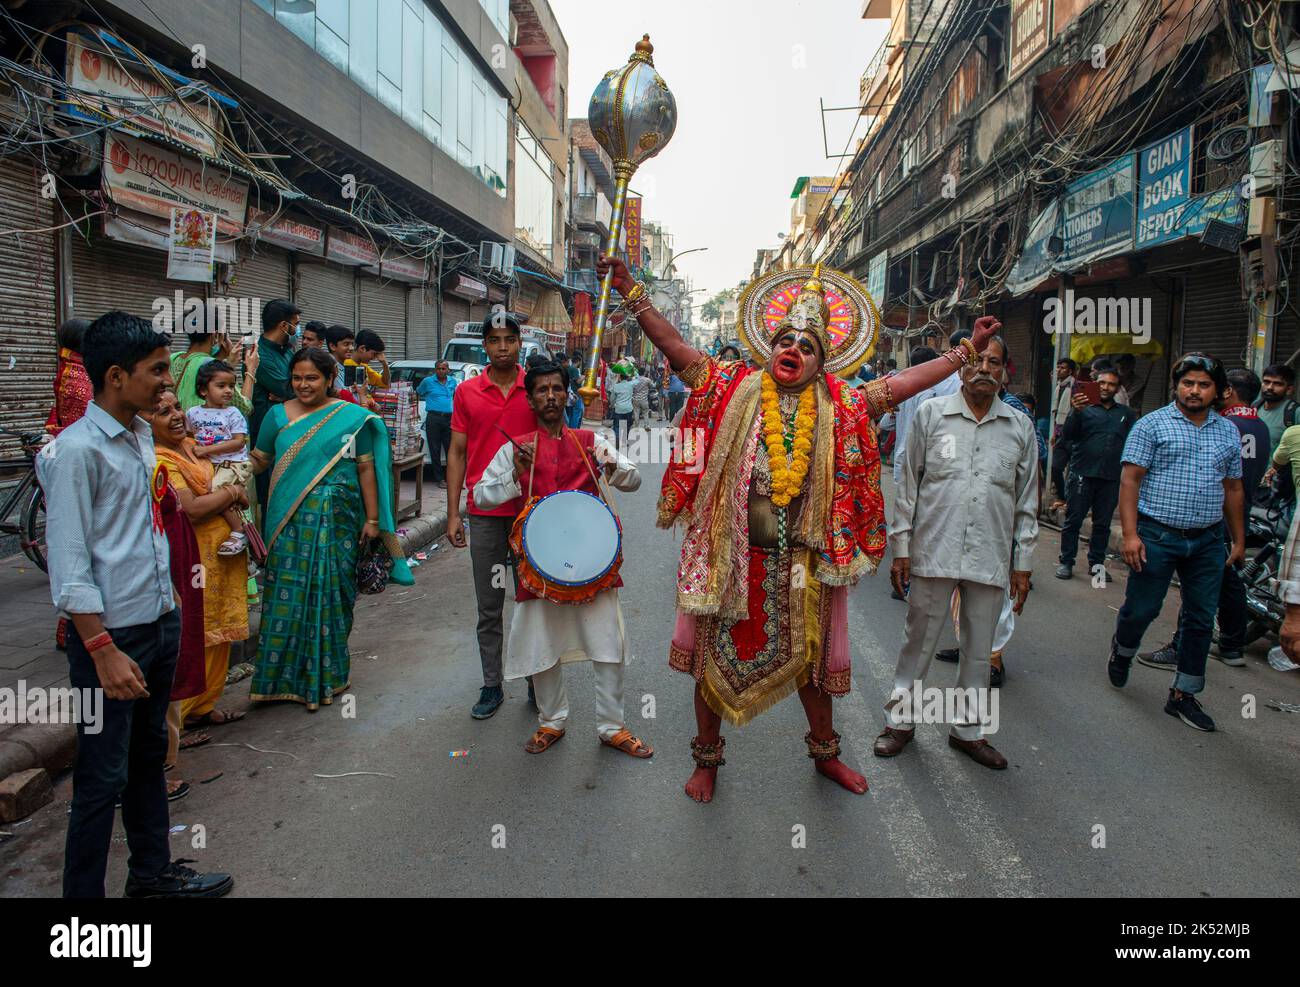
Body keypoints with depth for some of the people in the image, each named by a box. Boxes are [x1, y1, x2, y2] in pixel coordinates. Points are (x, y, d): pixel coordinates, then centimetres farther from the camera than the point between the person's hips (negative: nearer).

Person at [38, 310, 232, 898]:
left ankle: (152, 873, 37)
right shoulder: (77, 449, -17)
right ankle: (83, 891, 20)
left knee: (149, 758, 21)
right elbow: (68, 563, -19)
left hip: (161, 623, 8)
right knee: (103, 778, 3)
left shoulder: (142, 435, 8)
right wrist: (103, 651, -21)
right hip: (112, 635, -8)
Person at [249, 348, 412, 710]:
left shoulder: (353, 417, 1)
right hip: (291, 521, 2)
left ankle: (327, 674, 20)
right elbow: (260, 460, 14)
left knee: (330, 595, 4)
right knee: (288, 595, 1)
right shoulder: (278, 415, 10)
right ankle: (285, 674, 16)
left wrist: (373, 519, -1)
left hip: (337, 520, -2)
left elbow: (366, 469, 2)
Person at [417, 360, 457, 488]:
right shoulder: (428, 381, 5)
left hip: (449, 418, 3)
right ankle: (439, 478, 4)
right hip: (433, 418, -3)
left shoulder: (452, 381, 14)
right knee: (435, 450, -1)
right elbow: (417, 394, 17)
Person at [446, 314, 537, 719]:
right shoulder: (467, 392, 3)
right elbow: (457, 453, 5)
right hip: (484, 513, 1)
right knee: (489, 607, 9)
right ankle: (492, 686, 20)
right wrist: (453, 514, 1)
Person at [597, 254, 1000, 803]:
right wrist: (631, 292, -16)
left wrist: (967, 351, 1)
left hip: (801, 561, 2)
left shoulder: (839, 406, 2)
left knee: (810, 656, 18)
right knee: (716, 655, 10)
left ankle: (825, 752, 42)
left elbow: (903, 383, 3)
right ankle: (707, 759, 32)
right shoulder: (734, 388, -3)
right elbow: (674, 347, -8)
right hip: (729, 555, -1)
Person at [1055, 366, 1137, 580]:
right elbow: (1067, 435, -9)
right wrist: (1075, 412, -26)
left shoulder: (1127, 414, 15)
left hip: (1111, 478, 3)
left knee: (1103, 523, 8)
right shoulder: (1085, 408, 5)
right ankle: (1066, 562, 7)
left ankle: (1097, 563, 18)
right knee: (1073, 520, -1)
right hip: (1082, 474, -3)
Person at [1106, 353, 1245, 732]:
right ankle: (1122, 651, 35)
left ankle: (1182, 695, 18)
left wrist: (1238, 540, 15)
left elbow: (1233, 490, 17)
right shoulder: (1152, 425, -4)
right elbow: (1130, 480, -9)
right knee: (1141, 609, 2)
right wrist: (1130, 534, -16)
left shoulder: (1229, 432, 11)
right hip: (1157, 536, -4)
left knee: (1201, 620, 7)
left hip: (1208, 541, 5)